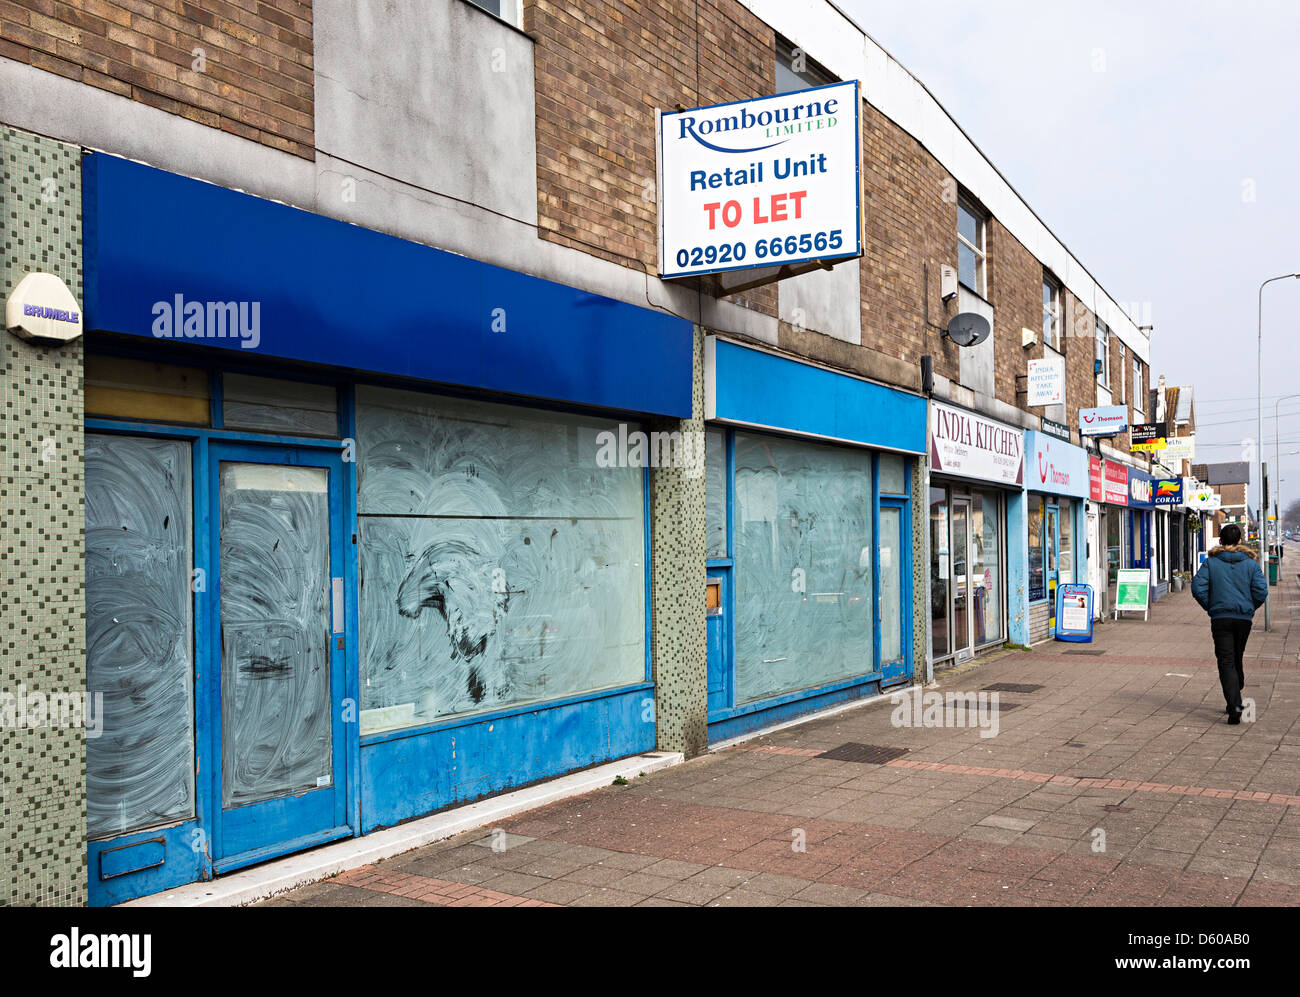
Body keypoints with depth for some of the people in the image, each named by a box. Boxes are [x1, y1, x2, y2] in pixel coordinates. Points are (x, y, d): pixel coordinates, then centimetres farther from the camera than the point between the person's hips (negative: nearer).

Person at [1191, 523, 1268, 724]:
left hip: (1220, 618, -2)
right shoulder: (1250, 563, 3)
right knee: (1237, 659, 19)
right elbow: (1262, 591, -5)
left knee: (1226, 662, -4)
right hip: (1244, 618, 2)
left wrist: (1210, 607, 4)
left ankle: (1234, 705, -21)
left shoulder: (1211, 562, -1)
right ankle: (1235, 701, 31)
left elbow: (1197, 587, -9)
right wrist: (1251, 607, 11)